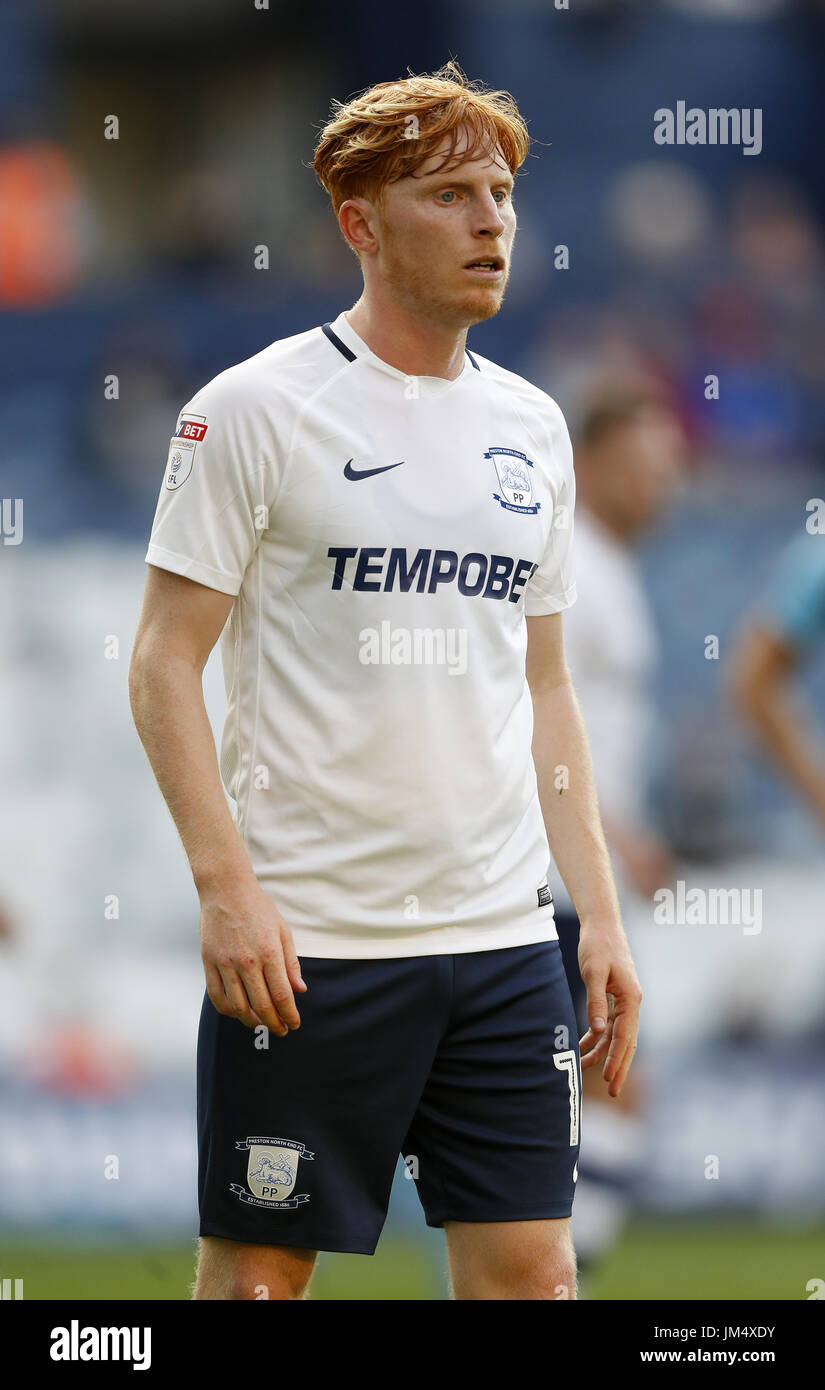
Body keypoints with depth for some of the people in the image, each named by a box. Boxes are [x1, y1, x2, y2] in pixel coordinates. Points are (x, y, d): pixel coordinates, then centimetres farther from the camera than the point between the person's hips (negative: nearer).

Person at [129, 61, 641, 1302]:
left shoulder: (531, 428, 13)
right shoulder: (256, 410, -5)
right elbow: (165, 663, -6)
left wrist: (600, 913, 11)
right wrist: (227, 884, -16)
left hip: (505, 937, 5)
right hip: (306, 939, -5)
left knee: (531, 1270, 2)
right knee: (260, 1265, 0)